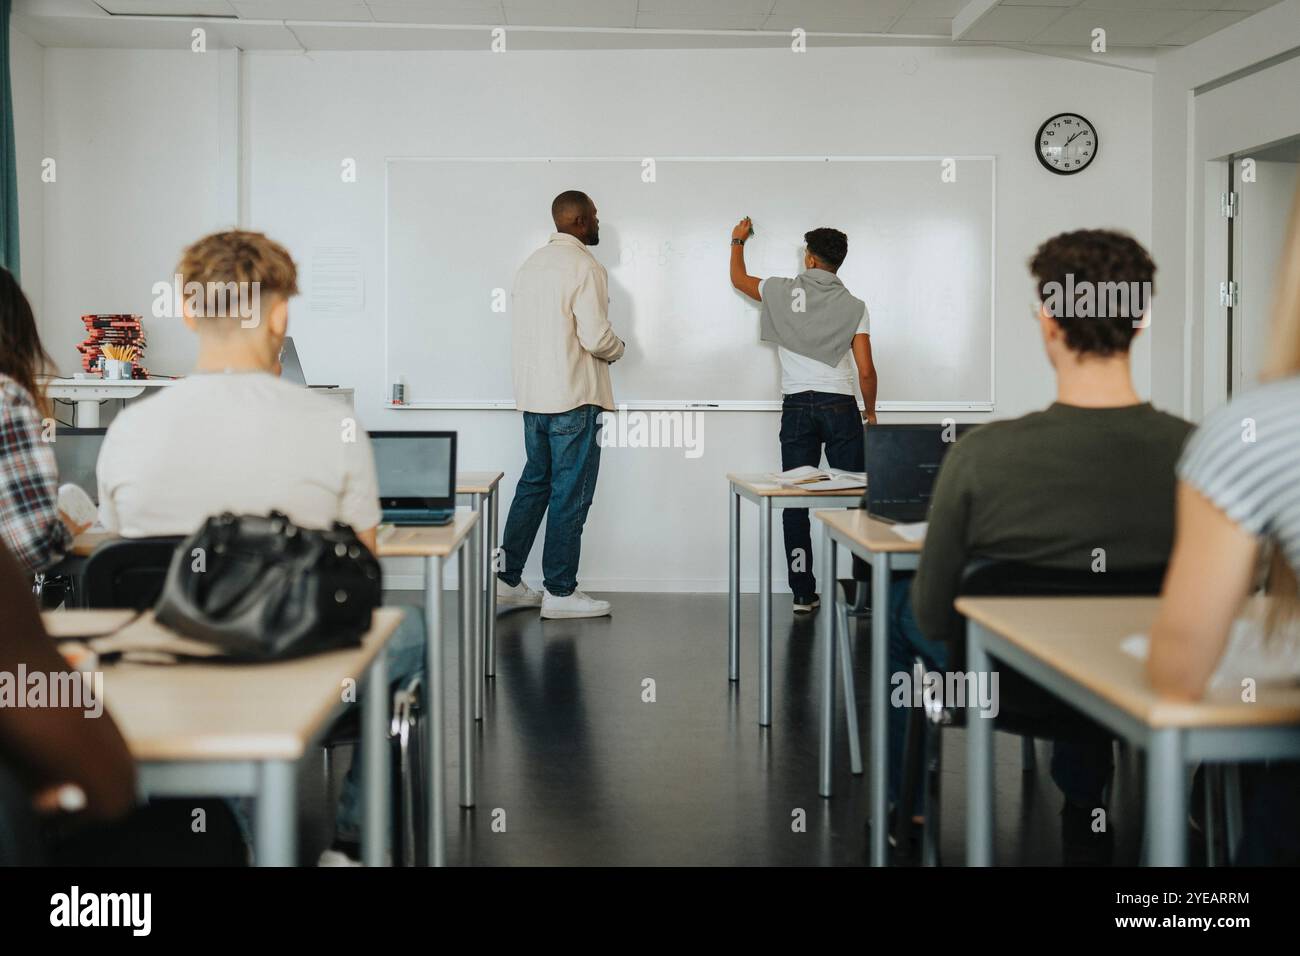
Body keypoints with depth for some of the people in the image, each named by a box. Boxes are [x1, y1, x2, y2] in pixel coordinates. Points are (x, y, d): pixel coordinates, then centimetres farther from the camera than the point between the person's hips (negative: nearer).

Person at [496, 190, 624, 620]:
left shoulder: (531, 263, 12)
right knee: (570, 494, -1)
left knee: (534, 484, 17)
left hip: (532, 395, 8)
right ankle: (560, 592, 4)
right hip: (573, 396, -8)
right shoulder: (585, 266, -13)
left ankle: (508, 579, 19)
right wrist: (616, 349, 2)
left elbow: (521, 328, 15)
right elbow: (596, 337, -18)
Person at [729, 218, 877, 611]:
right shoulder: (854, 306, 2)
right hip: (840, 406, -1)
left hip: (796, 406, 1)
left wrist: (738, 241, 41)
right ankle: (864, 586, 2)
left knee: (796, 501, 5)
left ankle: (803, 593, 4)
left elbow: (739, 278, 23)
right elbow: (866, 372, -2)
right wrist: (870, 411, 15)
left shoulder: (783, 291, 3)